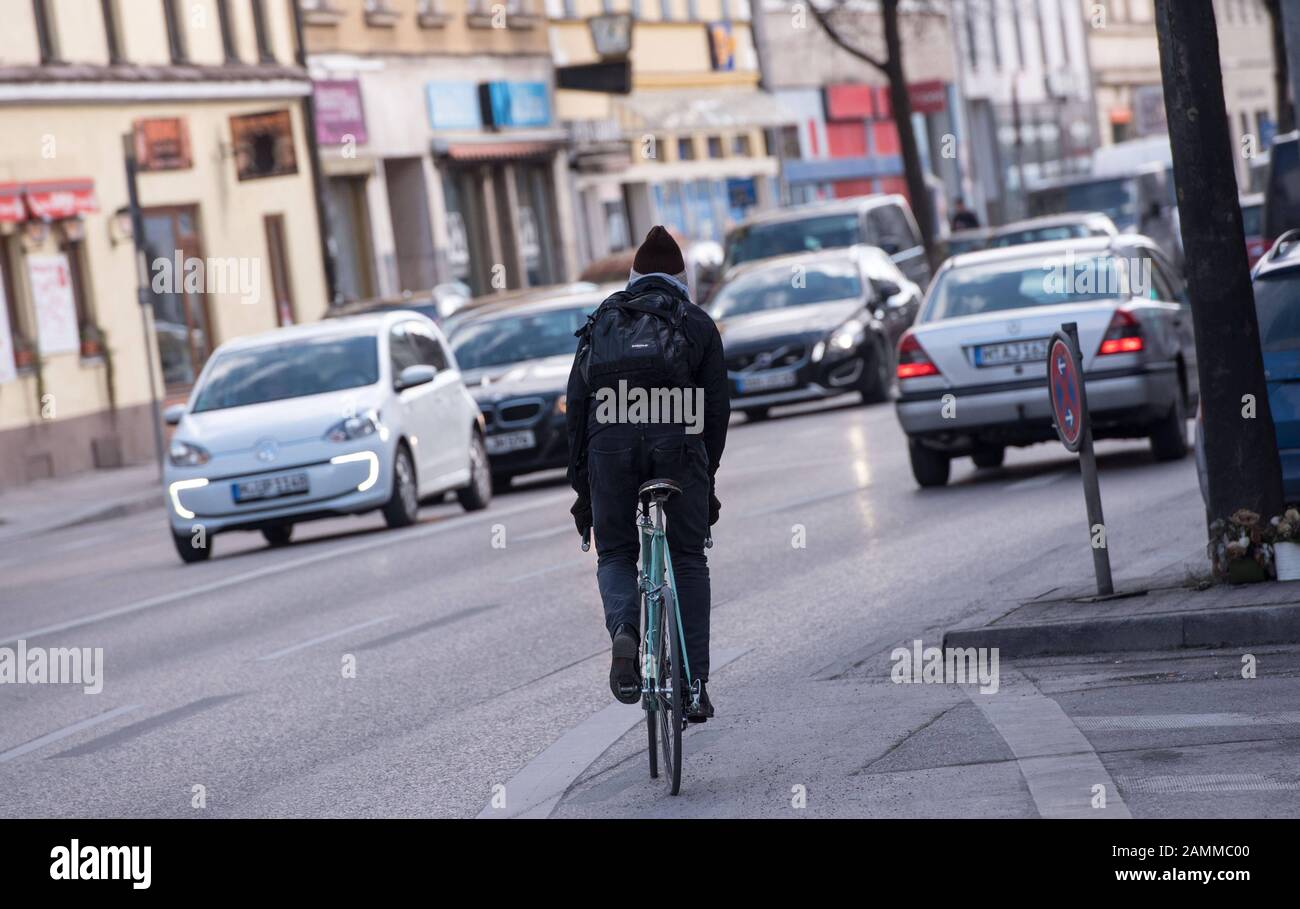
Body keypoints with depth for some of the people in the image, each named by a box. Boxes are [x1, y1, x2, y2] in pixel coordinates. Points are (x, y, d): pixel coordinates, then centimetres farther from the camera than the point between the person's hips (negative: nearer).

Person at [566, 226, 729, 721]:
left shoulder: (601, 321, 19)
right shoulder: (698, 324, 16)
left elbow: (577, 405, 13)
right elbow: (716, 405, 8)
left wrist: (581, 485, 15)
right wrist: (708, 474, 15)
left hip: (611, 444, 1)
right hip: (677, 442, -1)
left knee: (615, 554, 16)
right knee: (688, 559, 10)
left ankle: (623, 630, -17)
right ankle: (693, 688, 7)